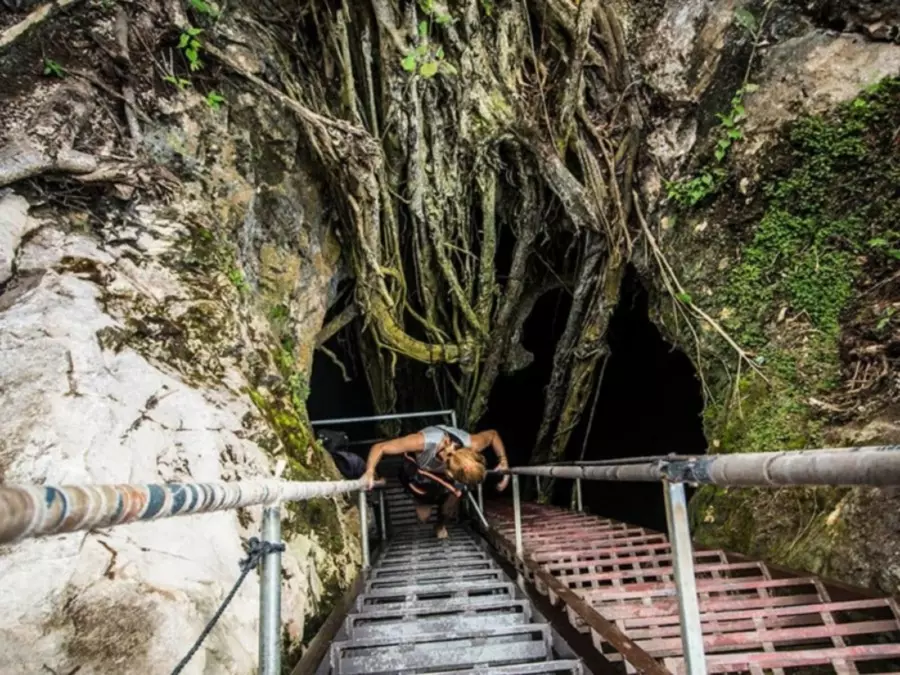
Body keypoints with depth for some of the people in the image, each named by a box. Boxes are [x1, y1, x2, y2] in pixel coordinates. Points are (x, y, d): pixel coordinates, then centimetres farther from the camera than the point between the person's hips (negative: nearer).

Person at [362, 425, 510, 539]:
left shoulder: (471, 445, -39)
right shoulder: (423, 442, -49)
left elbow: (493, 434, -15)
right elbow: (379, 447, -40)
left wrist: (503, 462, -24)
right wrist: (370, 472, -54)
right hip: (419, 470, -2)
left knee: (448, 511, -4)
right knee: (423, 517, 1)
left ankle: (441, 525, 33)